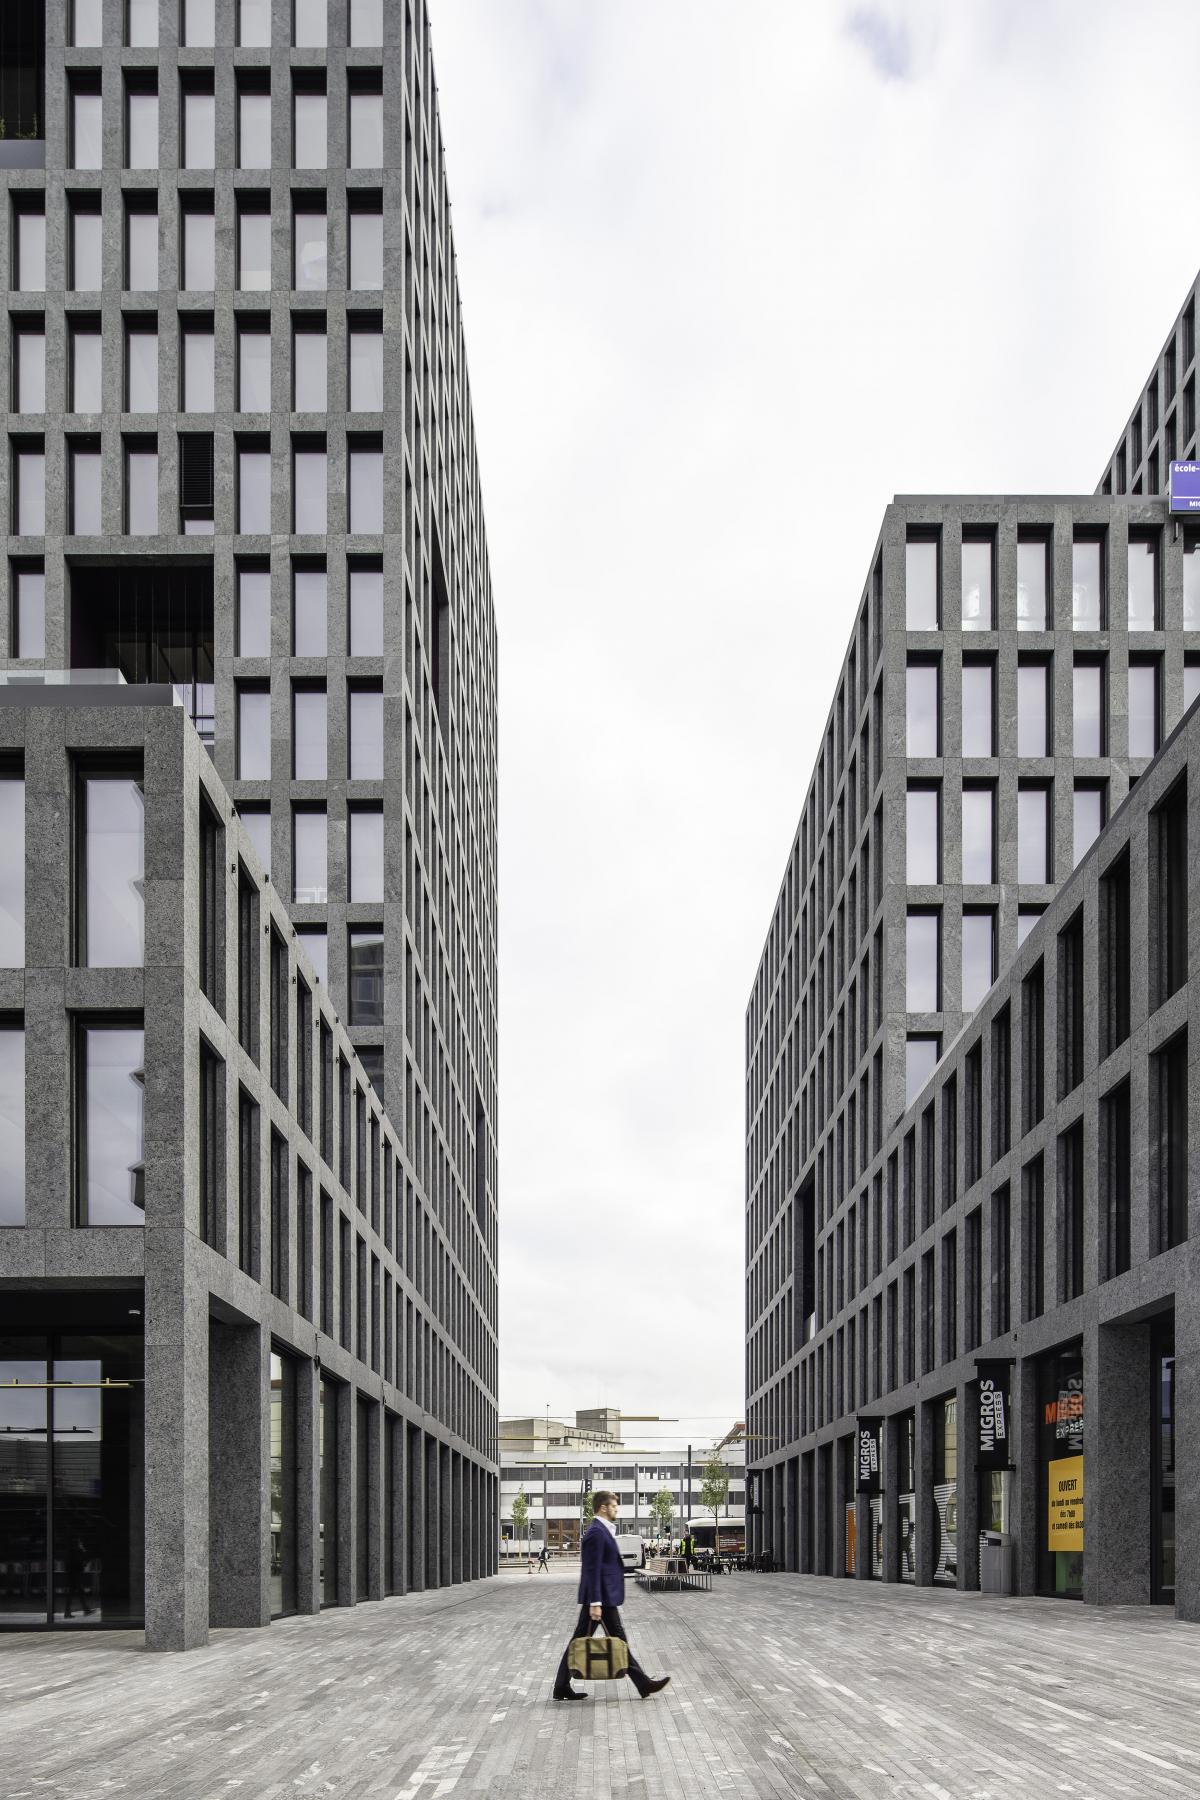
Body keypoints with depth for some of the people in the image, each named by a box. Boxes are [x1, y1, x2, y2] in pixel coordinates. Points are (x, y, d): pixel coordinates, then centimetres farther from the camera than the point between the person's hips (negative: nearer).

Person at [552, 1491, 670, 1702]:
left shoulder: (600, 1531, 16)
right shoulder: (596, 1533, -16)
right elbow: (593, 1570, -21)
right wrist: (595, 1603, -24)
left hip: (600, 1597, 10)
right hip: (602, 1598, -10)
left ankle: (562, 1687, 10)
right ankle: (643, 1684, 5)